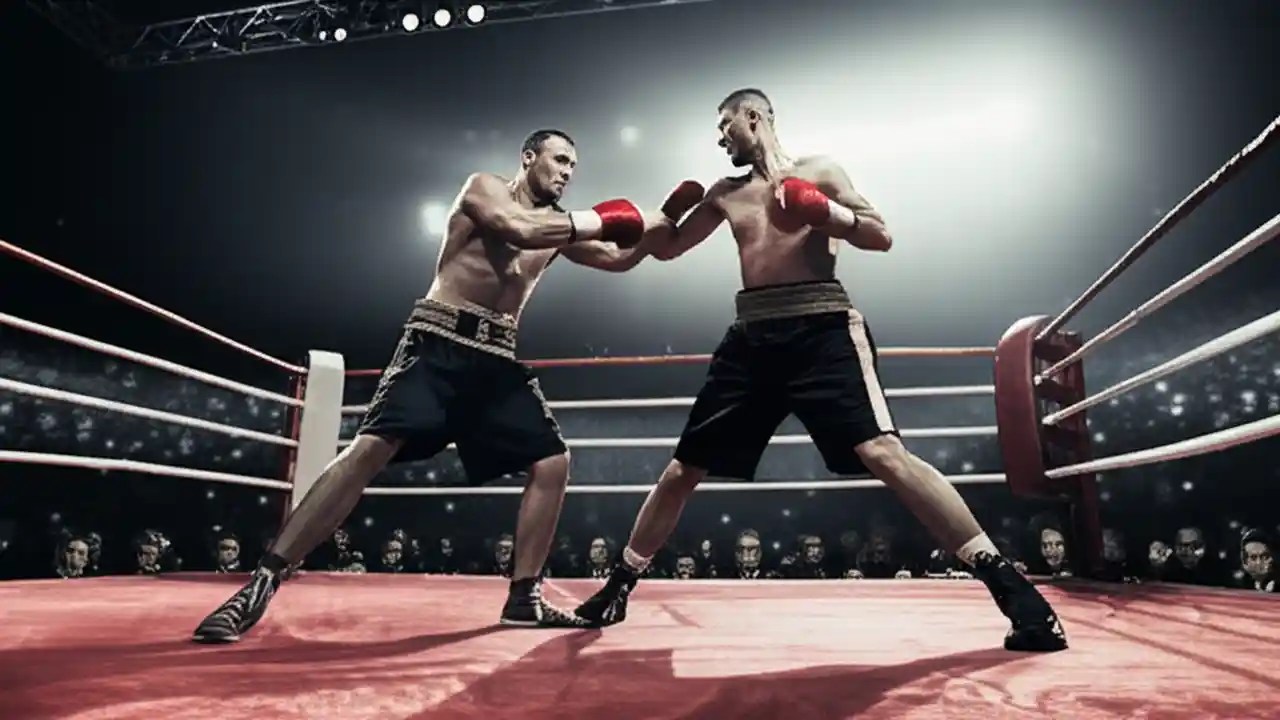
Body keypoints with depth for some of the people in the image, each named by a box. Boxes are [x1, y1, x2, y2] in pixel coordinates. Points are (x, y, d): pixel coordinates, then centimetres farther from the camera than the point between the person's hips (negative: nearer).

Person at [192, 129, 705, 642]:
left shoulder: (558, 225, 20)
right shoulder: (483, 187, 3)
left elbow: (621, 257, 23)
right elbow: (517, 228, -18)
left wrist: (666, 216, 12)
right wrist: (598, 221, -10)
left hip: (497, 357, 7)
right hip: (440, 341, -6)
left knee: (552, 461, -3)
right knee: (372, 447, -20)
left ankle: (524, 598, 6)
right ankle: (260, 585, -14)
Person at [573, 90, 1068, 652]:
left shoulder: (818, 172, 8)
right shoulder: (726, 195, 20)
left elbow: (882, 237, 2)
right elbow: (666, 247, 27)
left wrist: (827, 213, -14)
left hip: (821, 330, -4)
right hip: (753, 338, 5)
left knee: (883, 453, -22)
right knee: (683, 469, 7)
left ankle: (1010, 586, -13)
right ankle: (618, 585, 23)